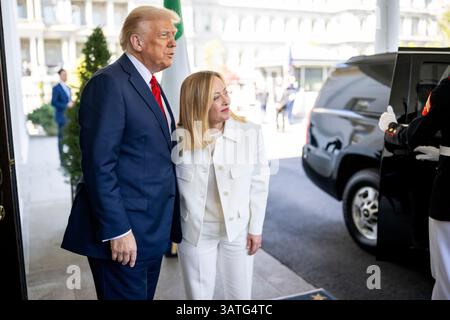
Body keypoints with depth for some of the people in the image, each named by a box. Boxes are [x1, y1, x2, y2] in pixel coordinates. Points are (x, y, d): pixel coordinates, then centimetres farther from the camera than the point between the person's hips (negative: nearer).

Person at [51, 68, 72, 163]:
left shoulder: (68, 88, 18)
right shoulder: (56, 88, -5)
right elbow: (53, 102, -13)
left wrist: (71, 104, 5)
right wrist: (66, 105, -17)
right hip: (61, 116, -7)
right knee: (62, 138, -4)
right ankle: (62, 158, 1)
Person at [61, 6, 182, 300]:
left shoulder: (151, 86, 14)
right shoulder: (109, 83, -14)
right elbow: (99, 164, -19)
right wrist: (117, 231, -21)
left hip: (153, 231, 9)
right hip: (124, 233, -8)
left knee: (145, 295, 19)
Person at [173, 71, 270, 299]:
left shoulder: (250, 133, -12)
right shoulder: (179, 138, -14)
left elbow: (259, 182, -4)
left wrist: (256, 228, -2)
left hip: (238, 230, 1)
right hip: (195, 231, 0)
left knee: (241, 295, 17)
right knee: (198, 295, 16)